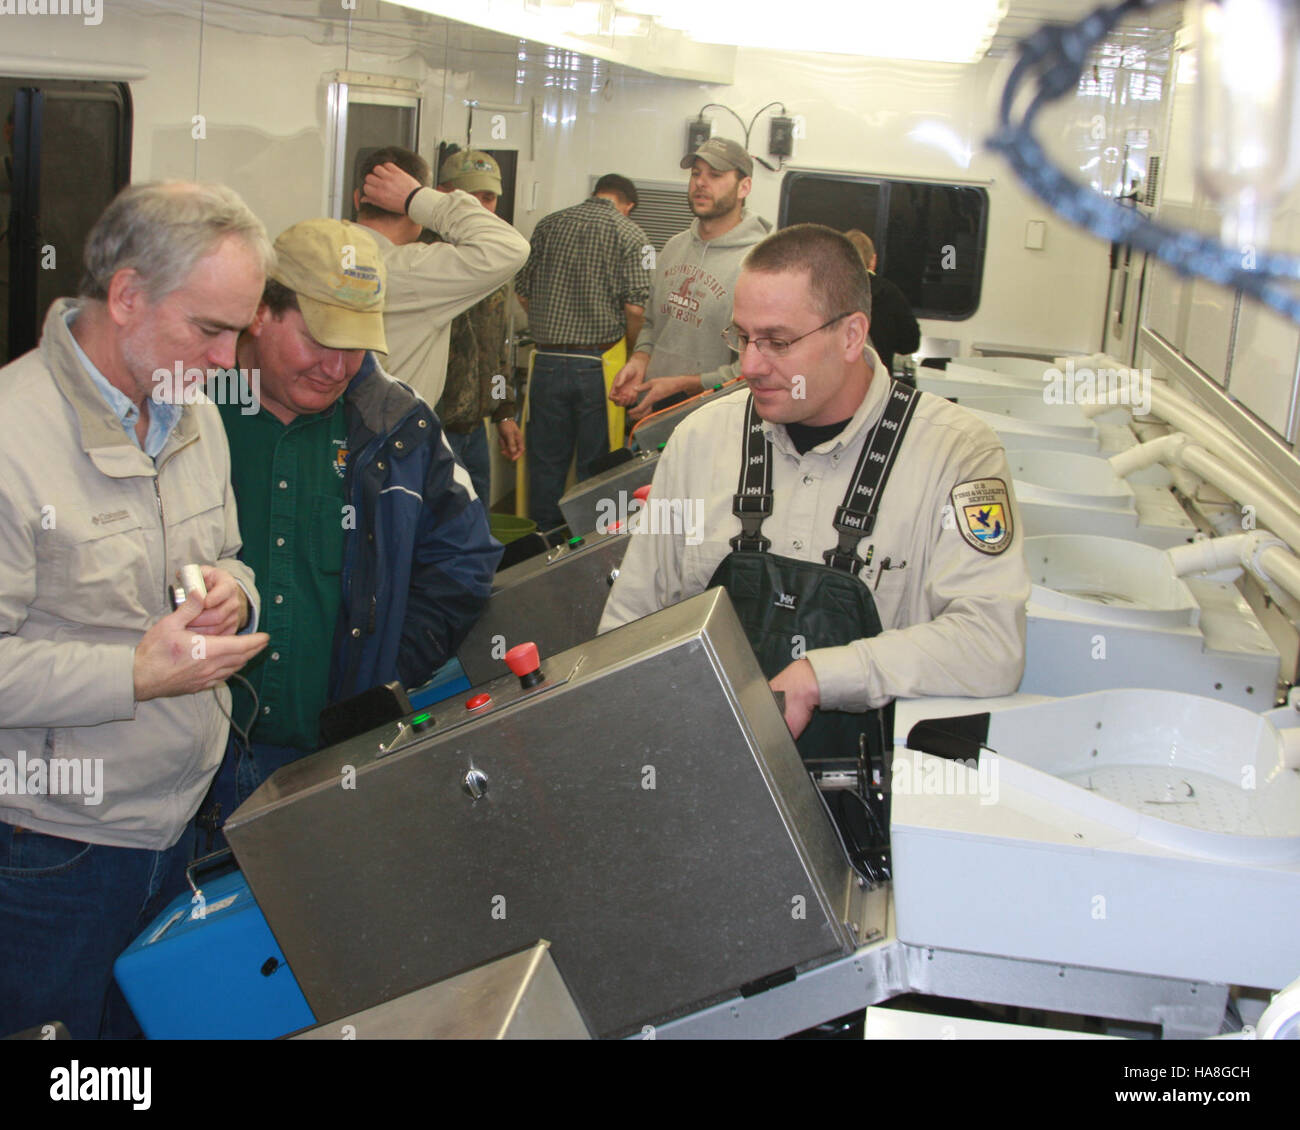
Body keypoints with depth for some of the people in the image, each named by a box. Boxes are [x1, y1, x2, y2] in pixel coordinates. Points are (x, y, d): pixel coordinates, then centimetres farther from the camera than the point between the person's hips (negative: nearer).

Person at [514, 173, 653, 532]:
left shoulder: (548, 225, 8)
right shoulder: (630, 235, -3)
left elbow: (523, 293, 9)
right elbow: (635, 308, -11)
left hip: (548, 363, 3)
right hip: (598, 364, -3)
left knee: (545, 462, 12)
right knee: (596, 466, 7)